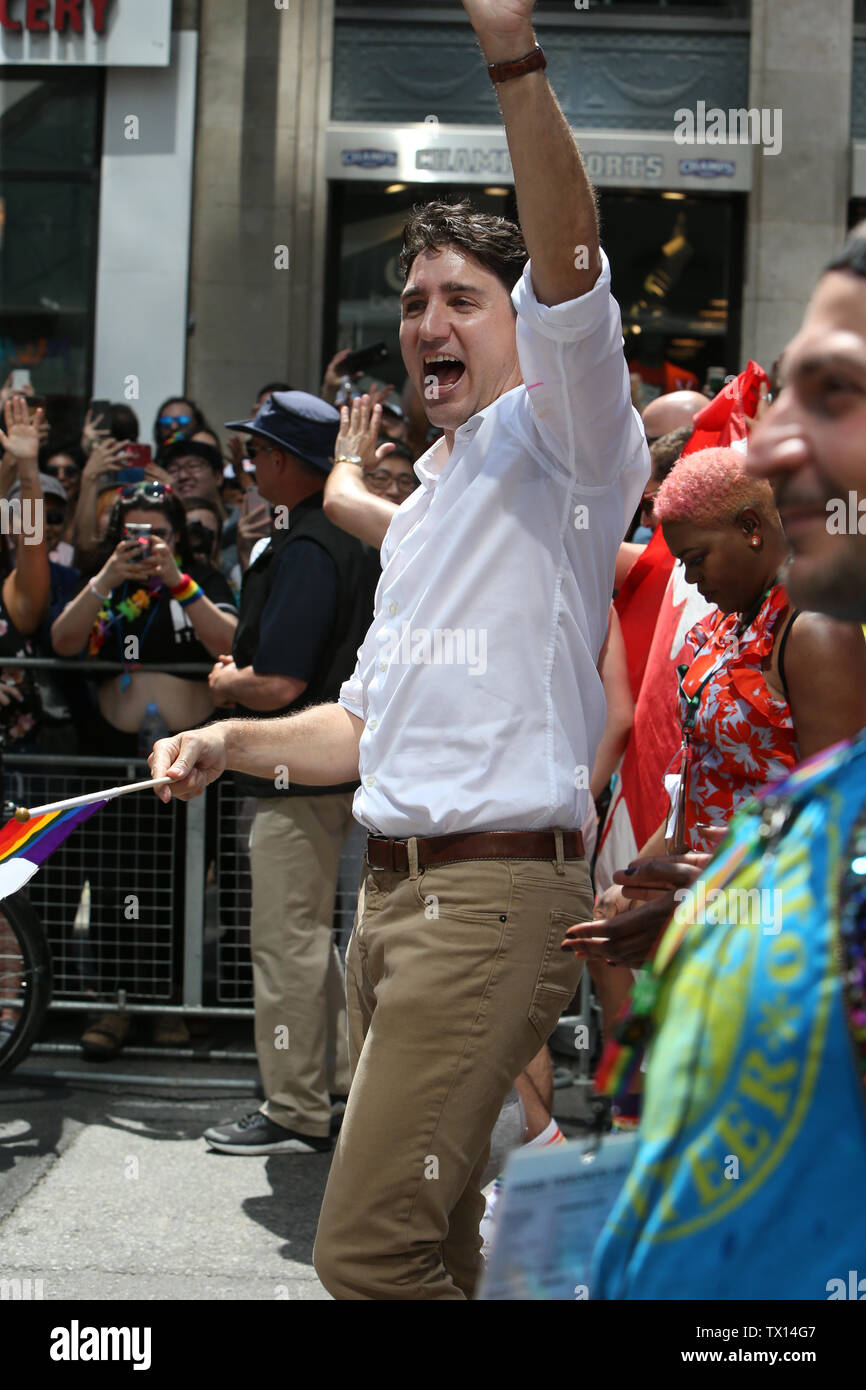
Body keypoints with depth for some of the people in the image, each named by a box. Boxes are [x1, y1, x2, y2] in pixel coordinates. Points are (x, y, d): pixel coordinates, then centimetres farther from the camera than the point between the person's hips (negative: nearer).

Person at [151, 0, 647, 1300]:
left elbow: (569, 262, -22)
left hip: (498, 890, -8)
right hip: (390, 888, 9)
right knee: (429, 1229, 15)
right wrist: (237, 741, 13)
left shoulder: (559, 441, -2)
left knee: (368, 1248, -13)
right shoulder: (424, 498, 23)